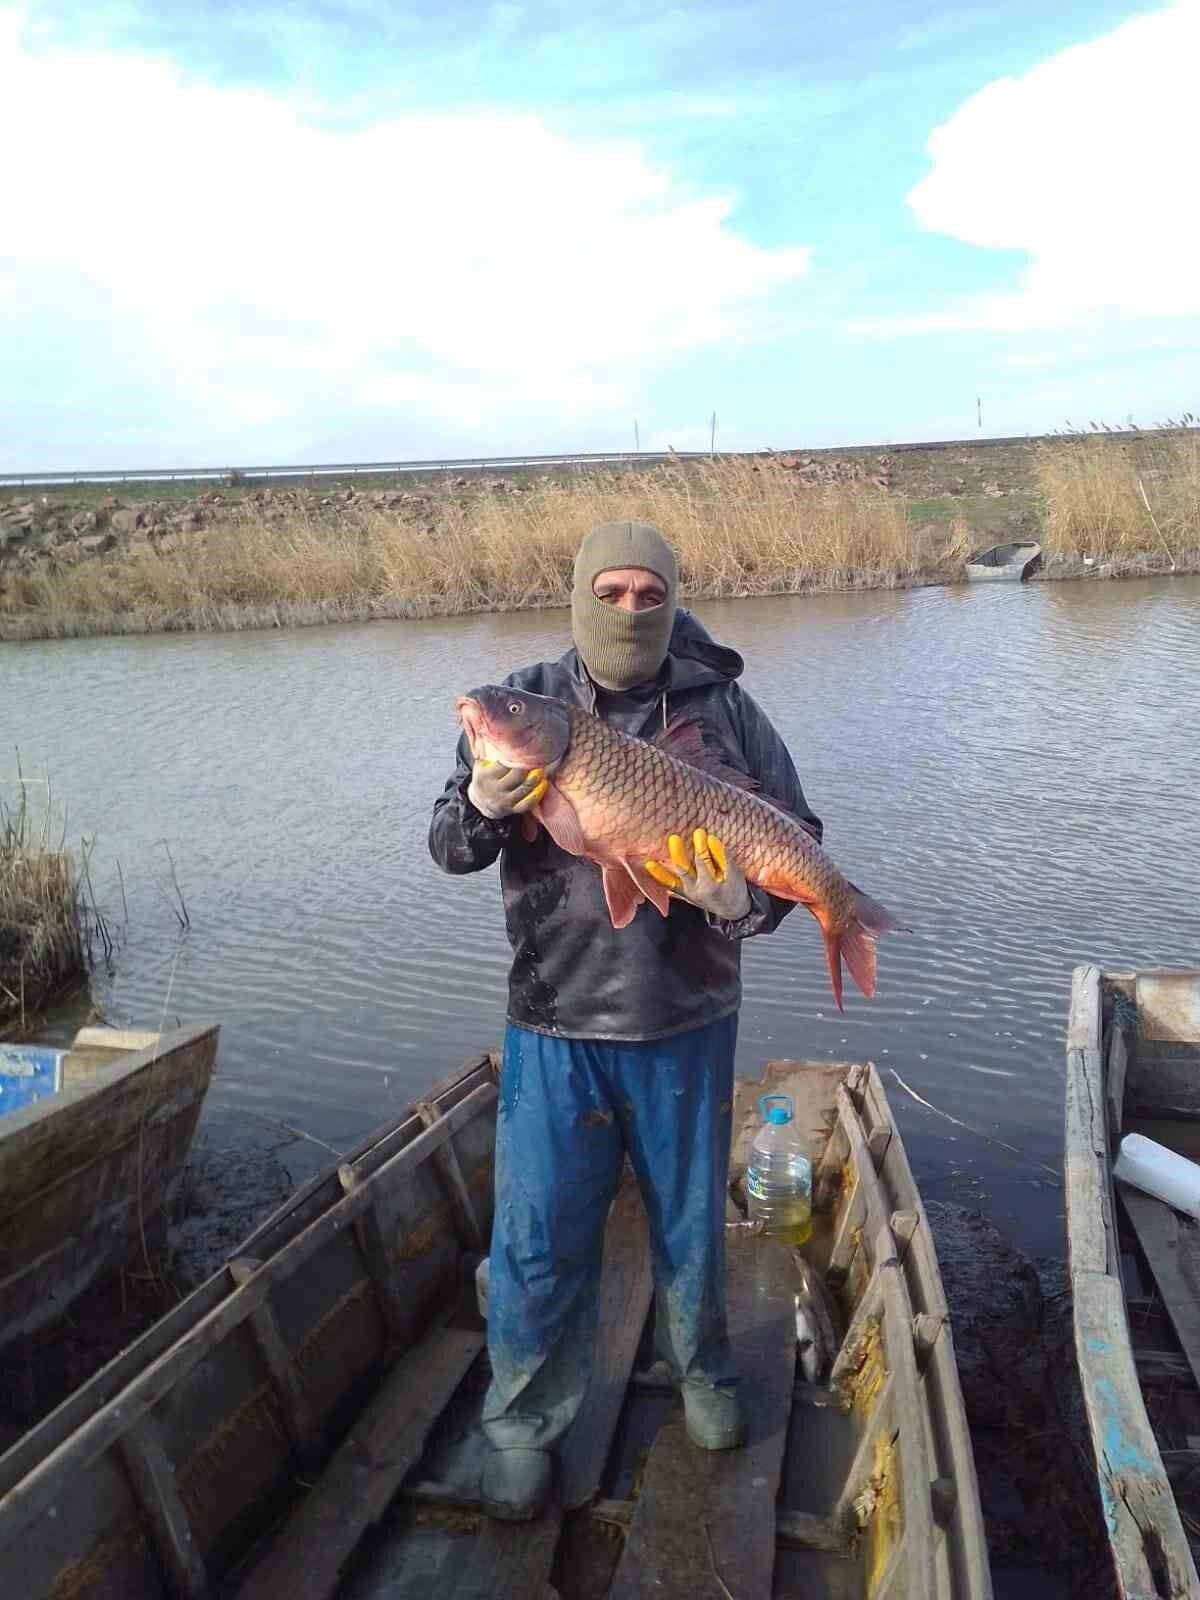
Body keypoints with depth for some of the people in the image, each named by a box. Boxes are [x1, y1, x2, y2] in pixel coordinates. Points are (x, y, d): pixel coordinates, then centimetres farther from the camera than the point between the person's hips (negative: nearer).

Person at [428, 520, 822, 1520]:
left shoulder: (723, 708, -3)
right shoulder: (523, 703, -2)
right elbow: (449, 847, -3)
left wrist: (743, 898, -22)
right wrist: (481, 807, -27)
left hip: (688, 1022, 1)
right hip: (554, 1024, 0)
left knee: (691, 1220, 19)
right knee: (539, 1235, 8)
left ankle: (704, 1374, 46)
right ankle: (523, 1425, 32)